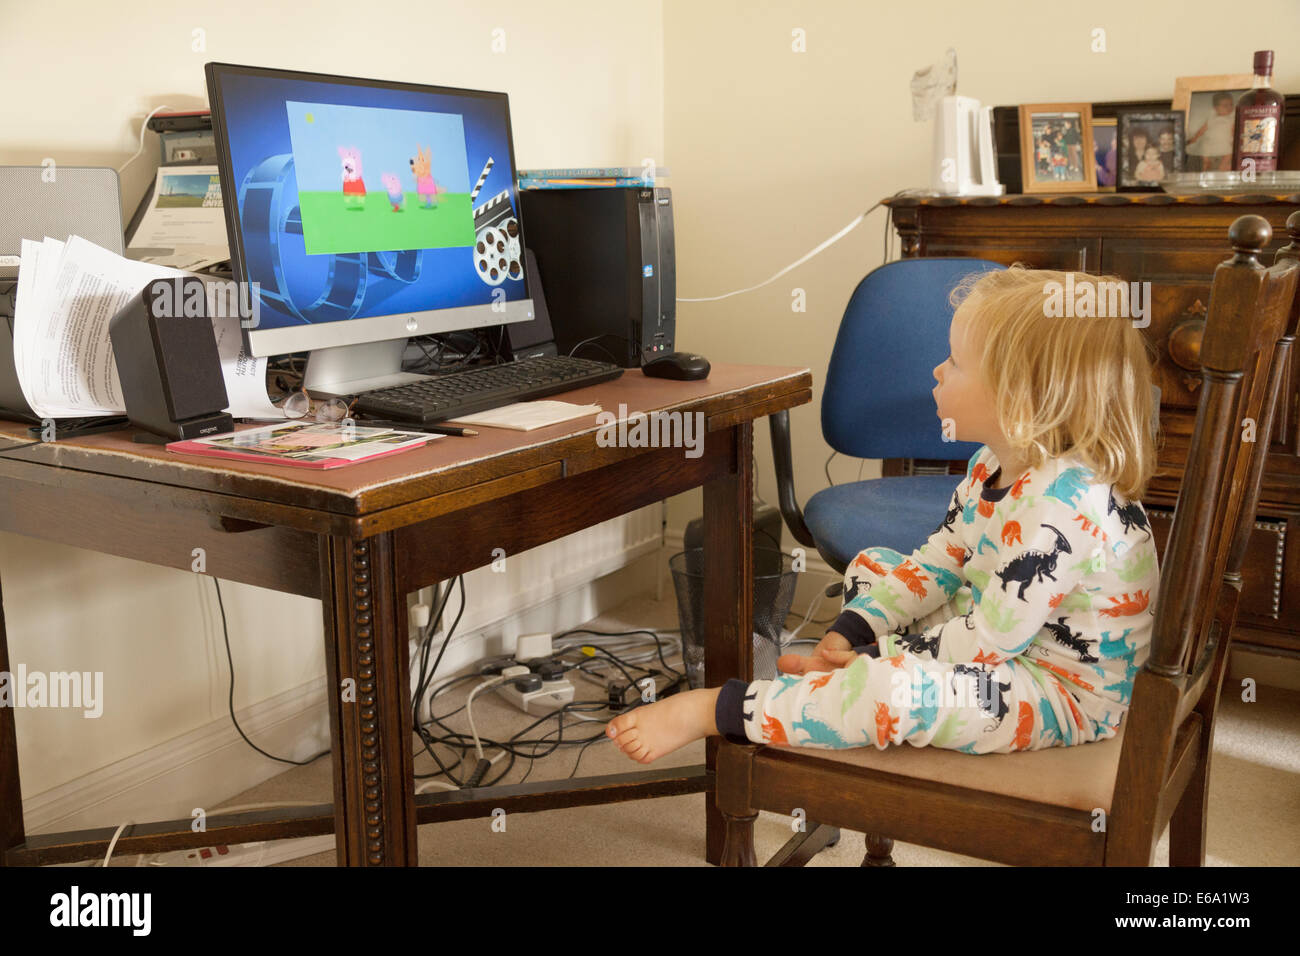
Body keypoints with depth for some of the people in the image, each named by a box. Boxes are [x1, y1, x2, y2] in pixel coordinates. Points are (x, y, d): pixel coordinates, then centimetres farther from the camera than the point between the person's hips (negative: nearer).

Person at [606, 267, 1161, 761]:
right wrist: (851, 634, -4)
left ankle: (710, 711, -23)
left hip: (1069, 694, -10)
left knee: (893, 688, -34)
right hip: (1003, 638, 10)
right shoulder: (992, 467, 3)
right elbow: (934, 565, 8)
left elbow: (992, 638, -29)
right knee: (871, 566, 16)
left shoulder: (1062, 502, -30)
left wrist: (877, 657, -19)